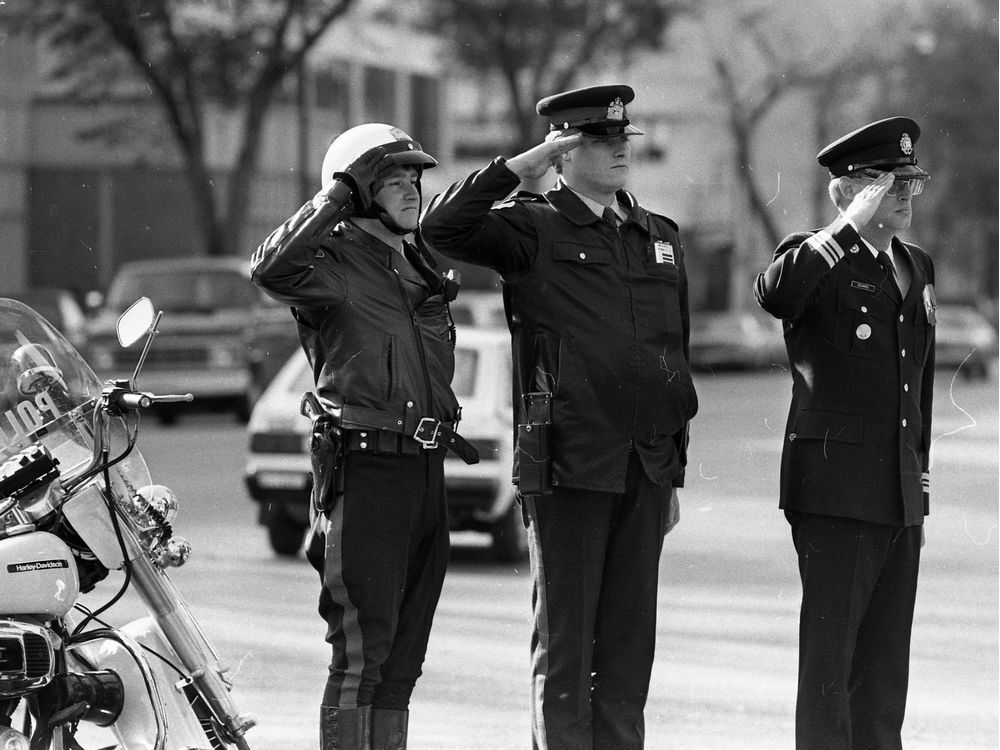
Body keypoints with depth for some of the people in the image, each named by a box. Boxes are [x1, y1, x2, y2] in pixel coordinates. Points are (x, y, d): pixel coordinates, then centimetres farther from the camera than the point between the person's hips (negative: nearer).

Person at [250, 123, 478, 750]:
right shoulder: (336, 264, -7)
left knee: (403, 652, 12)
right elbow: (273, 270, -30)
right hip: (364, 468, -8)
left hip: (425, 469, 8)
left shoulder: (422, 269, 18)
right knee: (363, 649, -11)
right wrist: (336, 196, -24)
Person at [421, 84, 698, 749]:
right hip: (568, 468, -5)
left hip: (646, 470, 5)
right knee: (564, 643, 0)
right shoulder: (532, 228, -2)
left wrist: (674, 471, 17)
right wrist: (519, 168, -17)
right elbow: (442, 229, -20)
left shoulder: (661, 238, 15)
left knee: (630, 639, 8)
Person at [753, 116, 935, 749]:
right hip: (836, 493, -7)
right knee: (830, 659, -6)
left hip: (899, 492, 7)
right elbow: (773, 294, -31)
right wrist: (851, 225, -26)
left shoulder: (917, 268, 17)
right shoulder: (815, 260, -5)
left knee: (887, 663, 9)